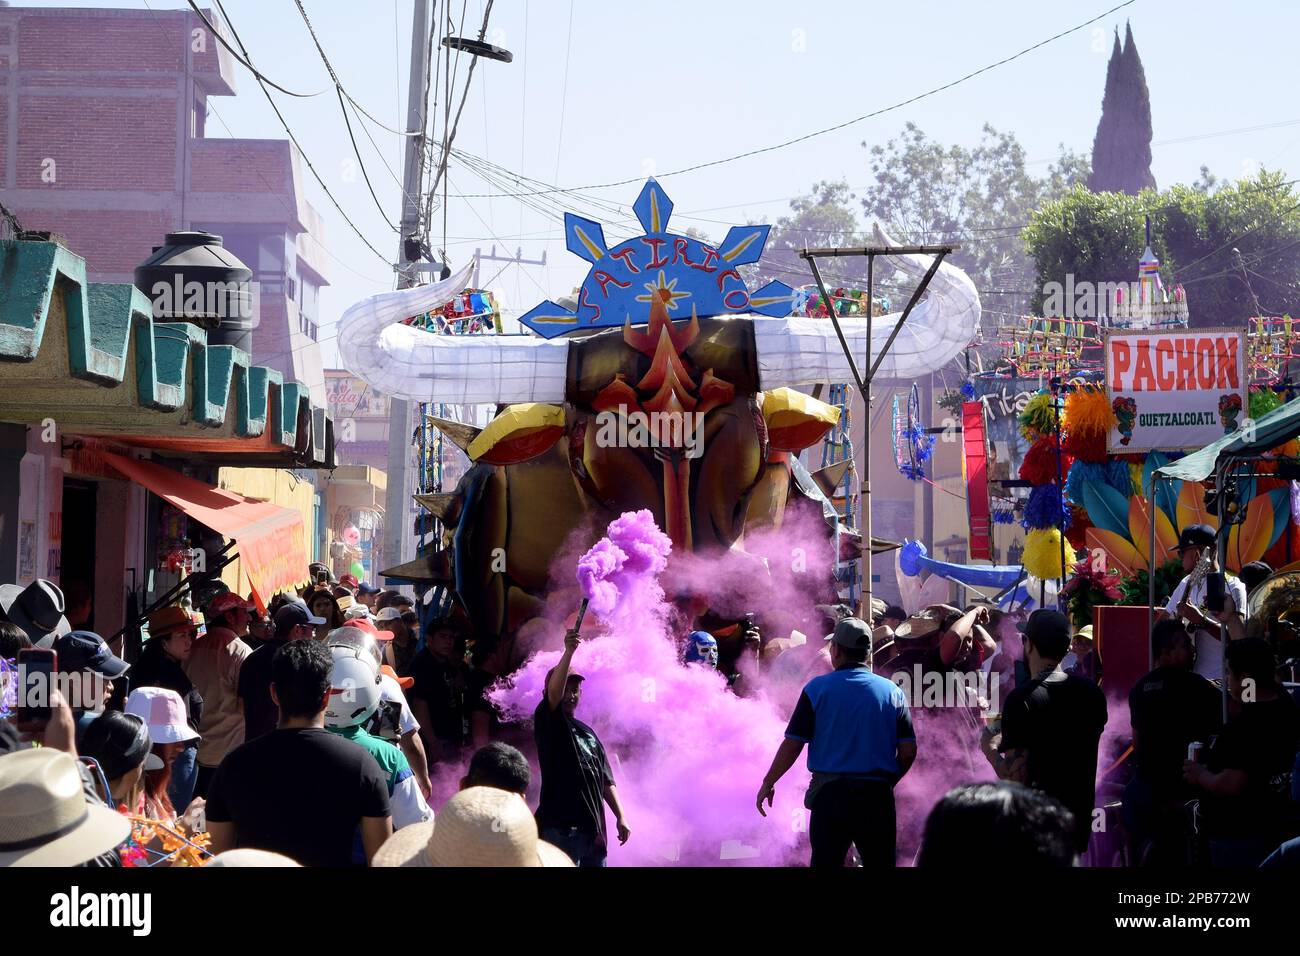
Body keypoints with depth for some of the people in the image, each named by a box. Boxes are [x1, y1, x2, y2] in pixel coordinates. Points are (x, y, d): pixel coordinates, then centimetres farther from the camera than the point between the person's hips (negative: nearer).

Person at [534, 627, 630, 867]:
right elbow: (553, 692, -22)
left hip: (593, 828, 7)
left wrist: (620, 817, 11)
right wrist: (569, 651, -34)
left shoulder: (588, 733, 20)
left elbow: (606, 780, 20)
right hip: (561, 827, -7)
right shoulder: (547, 723, -1)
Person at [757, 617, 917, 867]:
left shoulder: (817, 688, -3)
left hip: (830, 791, -2)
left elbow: (792, 744, -5)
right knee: (880, 861, 10)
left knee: (826, 860, 7)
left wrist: (768, 783, 6)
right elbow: (908, 751, 2)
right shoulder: (893, 691, 4)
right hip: (877, 794, 2)